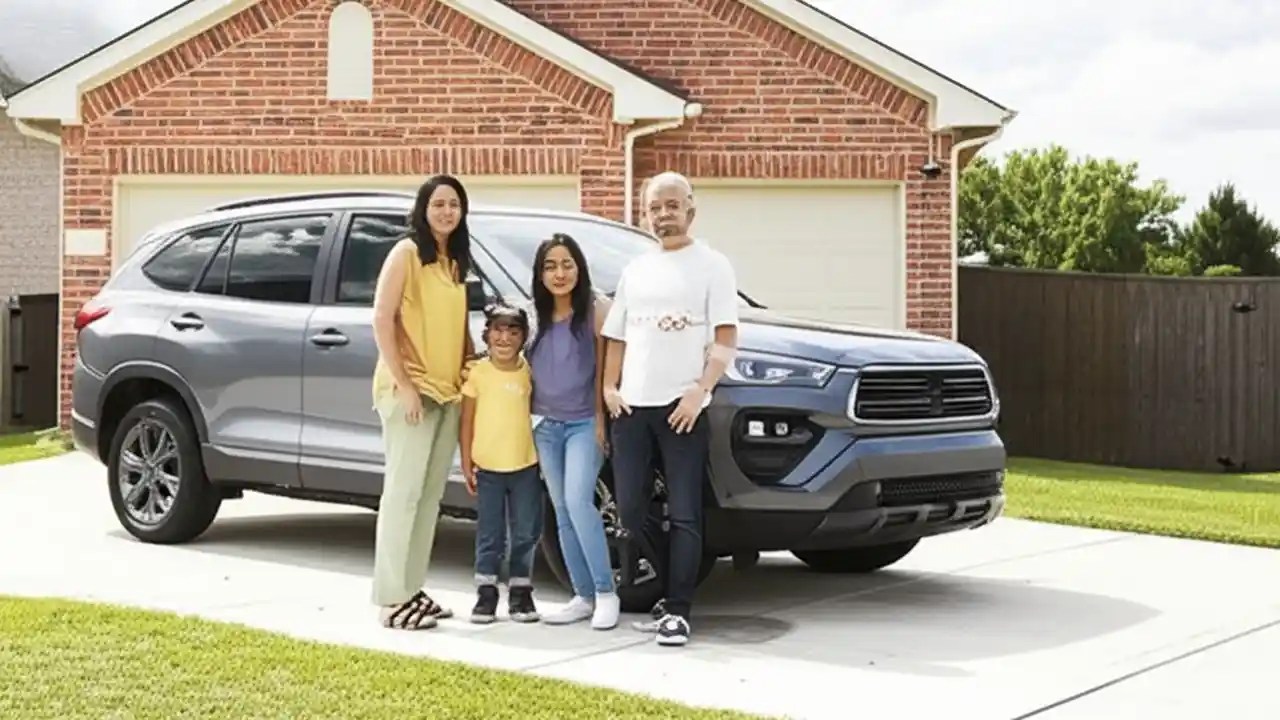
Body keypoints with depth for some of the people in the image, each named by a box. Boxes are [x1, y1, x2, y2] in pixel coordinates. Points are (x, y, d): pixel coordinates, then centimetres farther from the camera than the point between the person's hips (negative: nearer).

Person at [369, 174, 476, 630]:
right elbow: (382, 319, -13)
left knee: (430, 495, 9)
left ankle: (412, 590, 16)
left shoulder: (456, 262, 16)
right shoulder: (406, 253, -6)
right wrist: (402, 384, -17)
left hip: (448, 391, 8)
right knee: (403, 492, -8)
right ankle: (391, 600, -7)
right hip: (410, 391, -8)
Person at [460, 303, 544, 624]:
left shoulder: (530, 371, 0)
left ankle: (520, 592, 18)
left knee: (526, 533, 6)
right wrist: (466, 464, -2)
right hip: (488, 467, -1)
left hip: (525, 466, 1)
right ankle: (486, 592, 14)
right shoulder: (478, 373, -4)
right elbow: (467, 421, 1)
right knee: (489, 534, 5)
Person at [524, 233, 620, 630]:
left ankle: (606, 593, -11)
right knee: (563, 513, 5)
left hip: (584, 423, -6)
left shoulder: (596, 309, -7)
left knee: (578, 502, -19)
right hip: (546, 427, 6)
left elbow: (604, 369, -8)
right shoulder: (537, 316, 8)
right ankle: (584, 596, 11)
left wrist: (601, 421, -11)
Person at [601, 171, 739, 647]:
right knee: (630, 512, 5)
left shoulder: (711, 265, 2)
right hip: (631, 406, 5)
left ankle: (677, 612, -2)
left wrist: (700, 392, -15)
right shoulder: (635, 270, 17)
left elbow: (726, 338, -4)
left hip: (682, 406, -5)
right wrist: (609, 387, 6)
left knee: (684, 515, -4)